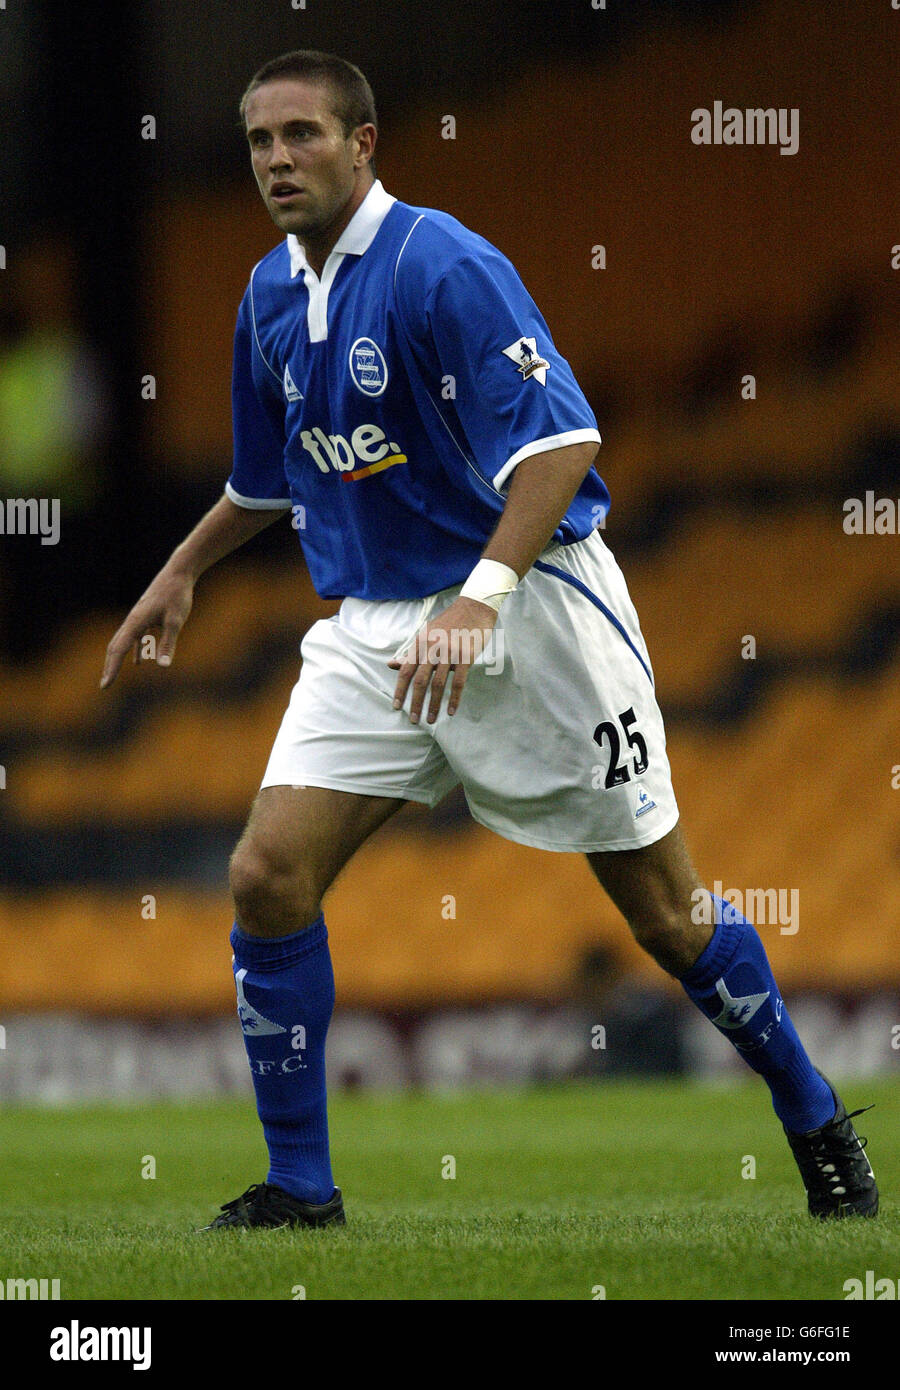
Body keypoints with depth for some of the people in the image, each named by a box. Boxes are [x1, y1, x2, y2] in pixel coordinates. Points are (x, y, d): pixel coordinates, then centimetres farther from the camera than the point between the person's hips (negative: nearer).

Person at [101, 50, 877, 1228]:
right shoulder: (272, 294, 8)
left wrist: (483, 597, -33)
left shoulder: (443, 268, -16)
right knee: (268, 875, -10)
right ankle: (299, 1191, -1)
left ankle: (821, 1132, 21)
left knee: (664, 908, 1)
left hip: (531, 606, -6)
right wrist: (182, 574, 27)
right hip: (374, 626, 6)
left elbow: (560, 440, -24)